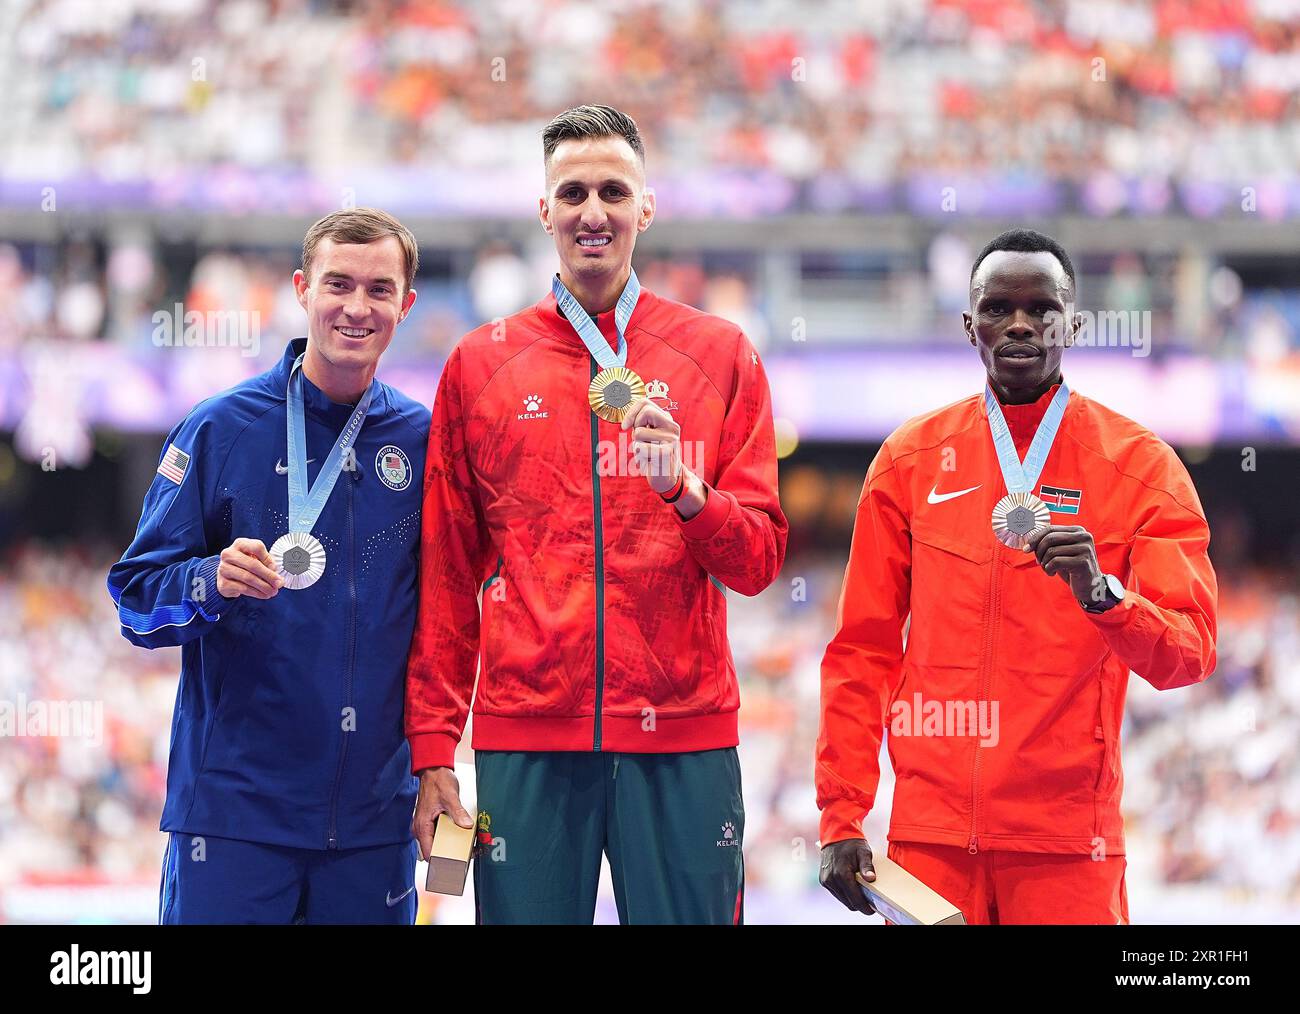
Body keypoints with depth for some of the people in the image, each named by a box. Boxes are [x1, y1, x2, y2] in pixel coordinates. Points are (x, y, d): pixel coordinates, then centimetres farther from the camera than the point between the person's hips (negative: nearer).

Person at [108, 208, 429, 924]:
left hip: (375, 811, 2)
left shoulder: (425, 441, 6)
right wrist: (212, 584, -22)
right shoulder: (220, 429, -1)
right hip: (233, 804, -2)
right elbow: (136, 595, -2)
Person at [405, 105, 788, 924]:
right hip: (526, 735, 0)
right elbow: (447, 574, 10)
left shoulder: (720, 354, 9)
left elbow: (758, 560, 6)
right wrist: (433, 750, 4)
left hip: (683, 737, 0)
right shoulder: (480, 364, 10)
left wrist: (685, 488, -14)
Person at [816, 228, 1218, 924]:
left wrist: (1101, 594, -25)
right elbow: (863, 651, 7)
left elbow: (1189, 654, -6)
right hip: (929, 833, 1)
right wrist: (840, 818, 1)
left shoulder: (1142, 465, 1)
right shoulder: (911, 457, 6)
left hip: (1067, 841, -1)